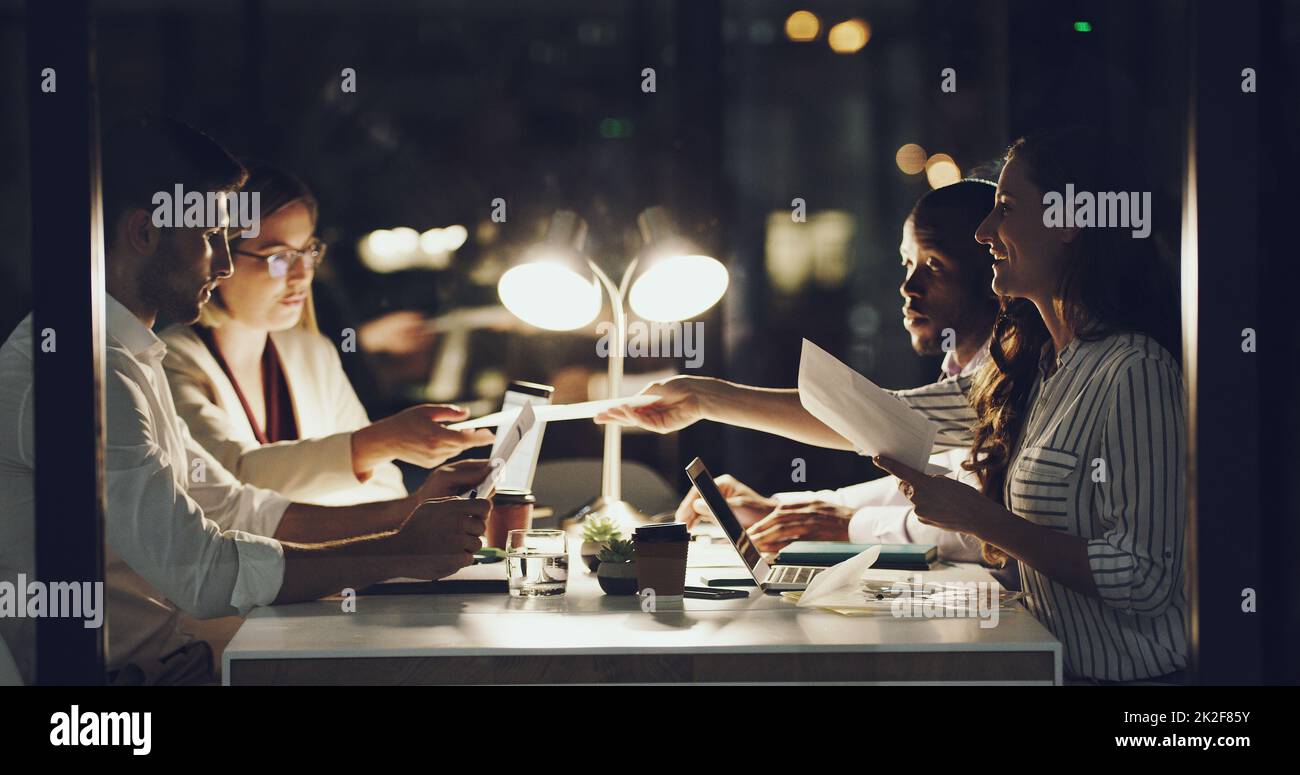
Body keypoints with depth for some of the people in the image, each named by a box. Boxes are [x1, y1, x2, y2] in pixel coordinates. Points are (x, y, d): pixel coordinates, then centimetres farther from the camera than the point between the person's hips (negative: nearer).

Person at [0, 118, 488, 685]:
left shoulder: (129, 359, 19)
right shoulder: (85, 365, -17)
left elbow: (231, 508, 20)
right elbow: (202, 570, -22)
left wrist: (407, 511, 10)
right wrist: (403, 553, -15)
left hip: (163, 656, 10)